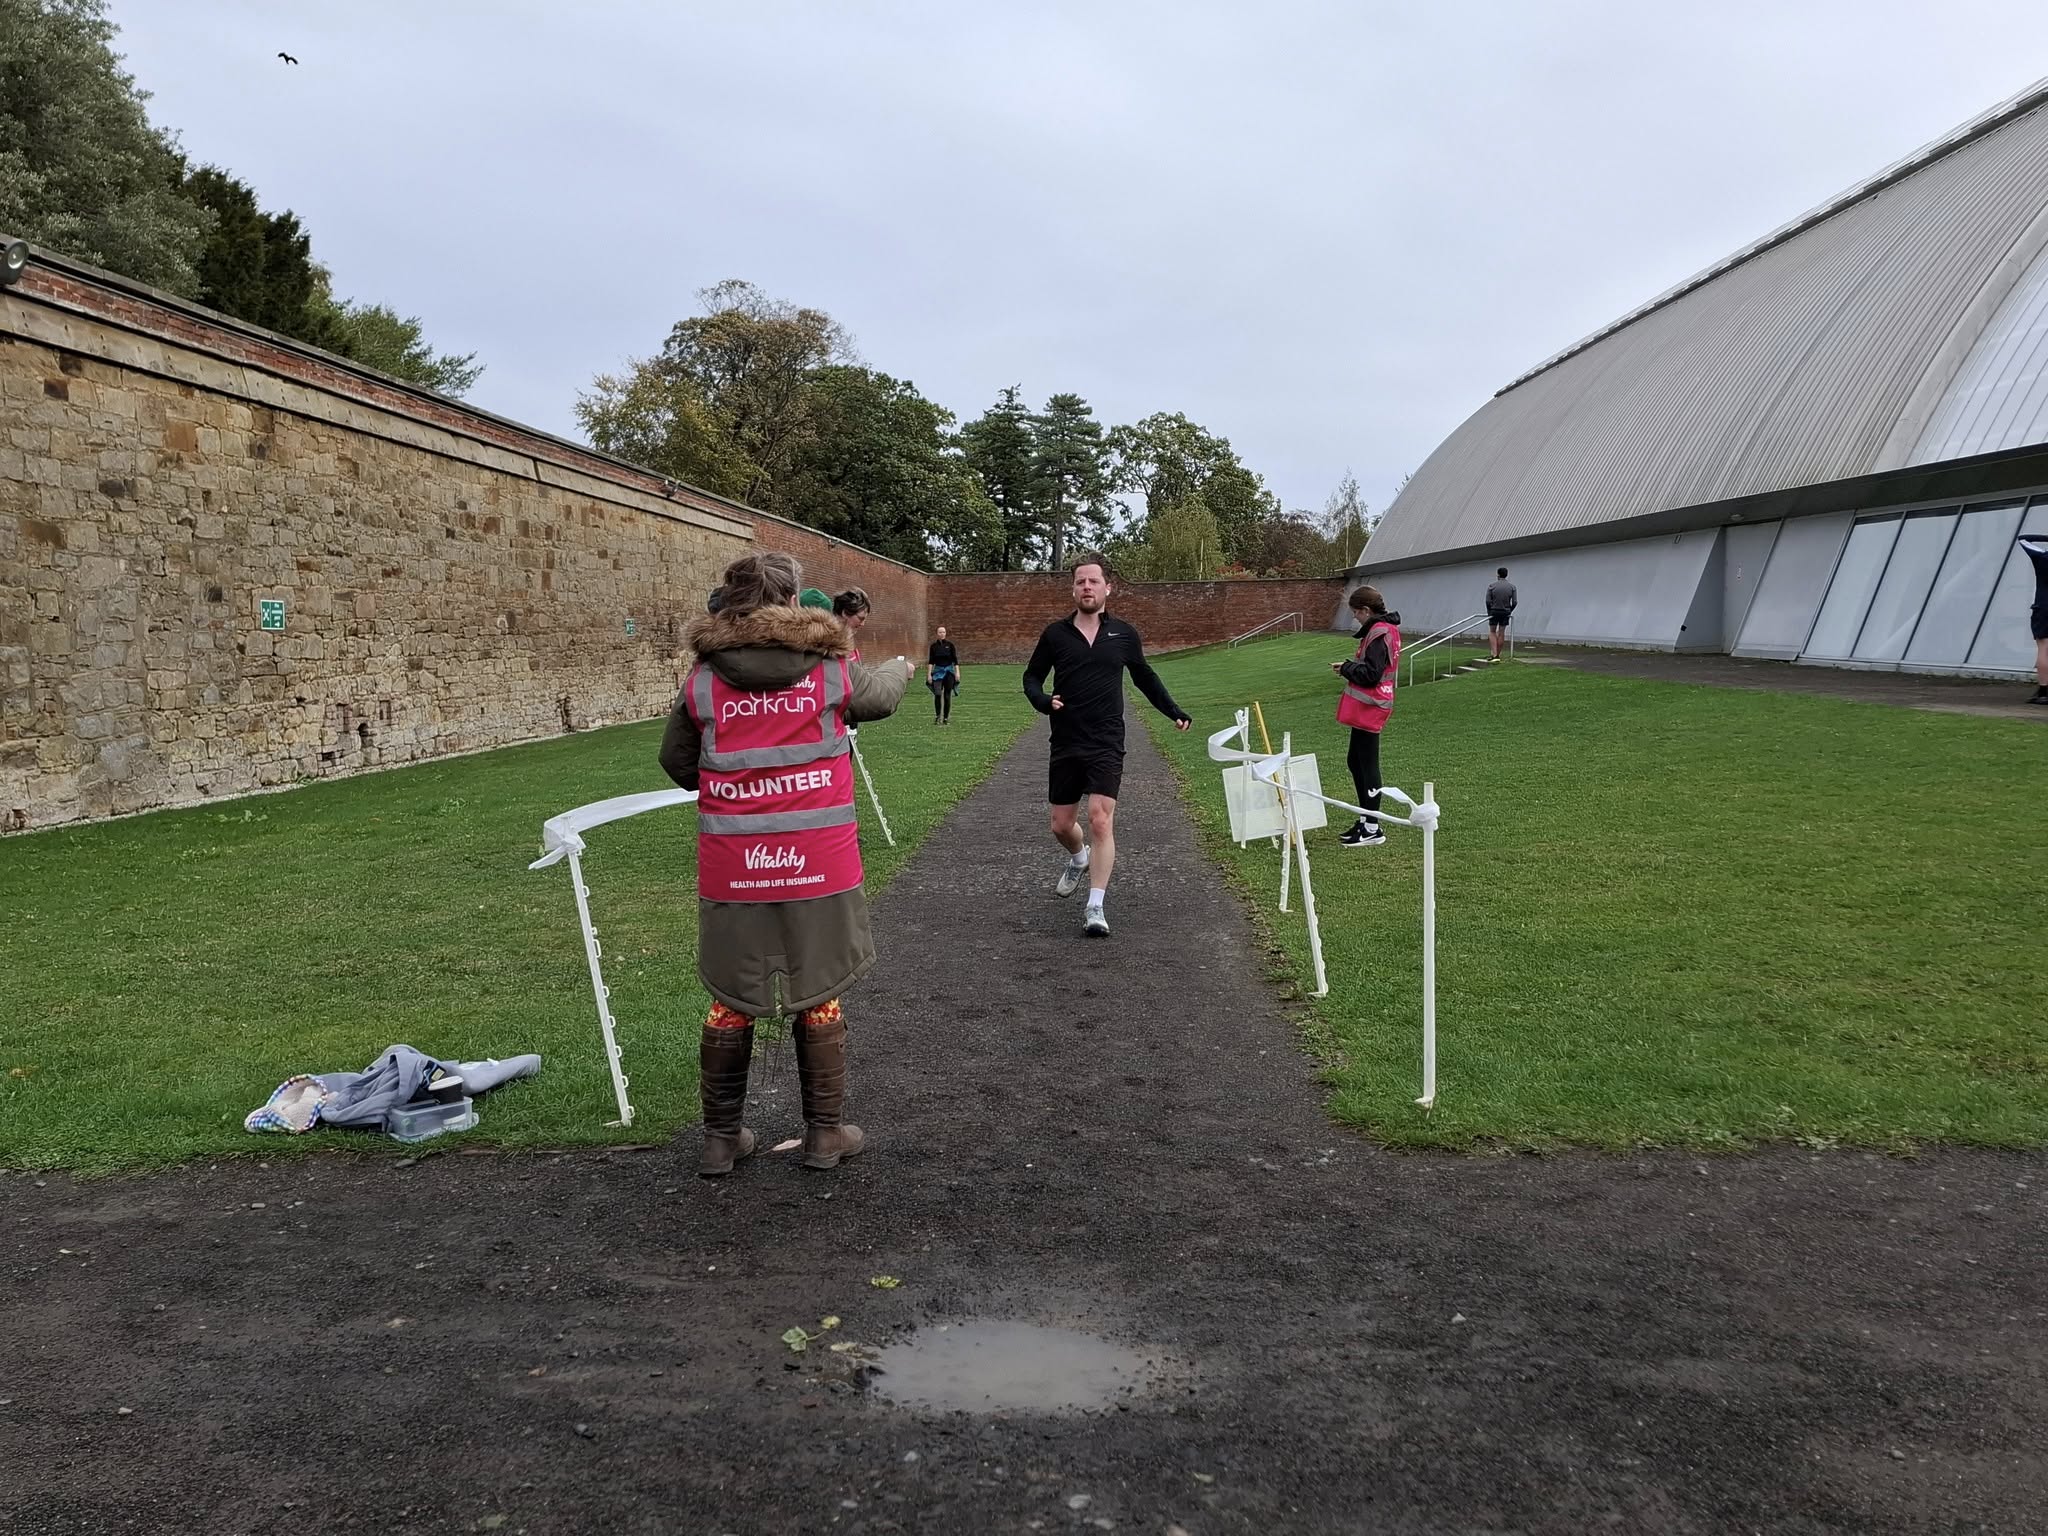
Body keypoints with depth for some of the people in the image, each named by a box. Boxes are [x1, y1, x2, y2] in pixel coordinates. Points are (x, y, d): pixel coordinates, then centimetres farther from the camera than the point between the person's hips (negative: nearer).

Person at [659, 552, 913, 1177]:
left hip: (732, 872, 1)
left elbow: (678, 763, 9)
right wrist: (902, 670, 40)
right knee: (819, 1000, 14)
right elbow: (882, 695, 18)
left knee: (731, 1004, 14)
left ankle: (721, 1138, 25)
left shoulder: (701, 681, -3)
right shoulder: (832, 671, -4)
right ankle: (825, 1133, 25)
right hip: (817, 868, -1)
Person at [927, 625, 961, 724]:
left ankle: (946, 718, 11)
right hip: (938, 671, 0)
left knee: (947, 696, 2)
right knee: (937, 694, -17)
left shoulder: (950, 645, 0)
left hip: (949, 671, 0)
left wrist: (957, 672, -8)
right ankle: (937, 716, -4)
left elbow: (955, 659, 0)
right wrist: (929, 674, -1)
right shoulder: (934, 646, 3)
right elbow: (931, 661, 4)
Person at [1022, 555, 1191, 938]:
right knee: (1061, 824, 10)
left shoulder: (1123, 634, 3)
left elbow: (1145, 677, 18)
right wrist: (1043, 700, -12)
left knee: (1101, 820, -15)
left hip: (1107, 745, -2)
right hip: (1065, 745, 2)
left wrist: (1173, 712, 9)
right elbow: (1032, 677, 10)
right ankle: (1079, 858, 45)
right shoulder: (1055, 633, 1)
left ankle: (1095, 907, -10)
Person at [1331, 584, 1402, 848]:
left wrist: (1346, 667, -7)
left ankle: (1372, 829, 2)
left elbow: (1370, 673, -22)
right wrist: (1350, 667, 6)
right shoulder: (1387, 628, 14)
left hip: (1369, 707, -11)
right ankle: (1365, 820, 27)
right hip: (1366, 707, 11)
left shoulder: (1378, 633, -18)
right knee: (1355, 761, 18)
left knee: (1368, 765, -4)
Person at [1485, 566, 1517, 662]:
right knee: (1501, 633, 10)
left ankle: (1495, 654, -8)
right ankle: (1498, 655, 15)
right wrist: (1509, 611, 11)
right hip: (1505, 612, 2)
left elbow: (1488, 601, -9)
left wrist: (1489, 612, 4)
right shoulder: (1512, 586, -2)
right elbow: (1514, 602, -4)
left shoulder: (1491, 585, -9)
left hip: (1494, 611, -2)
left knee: (1492, 632, 8)